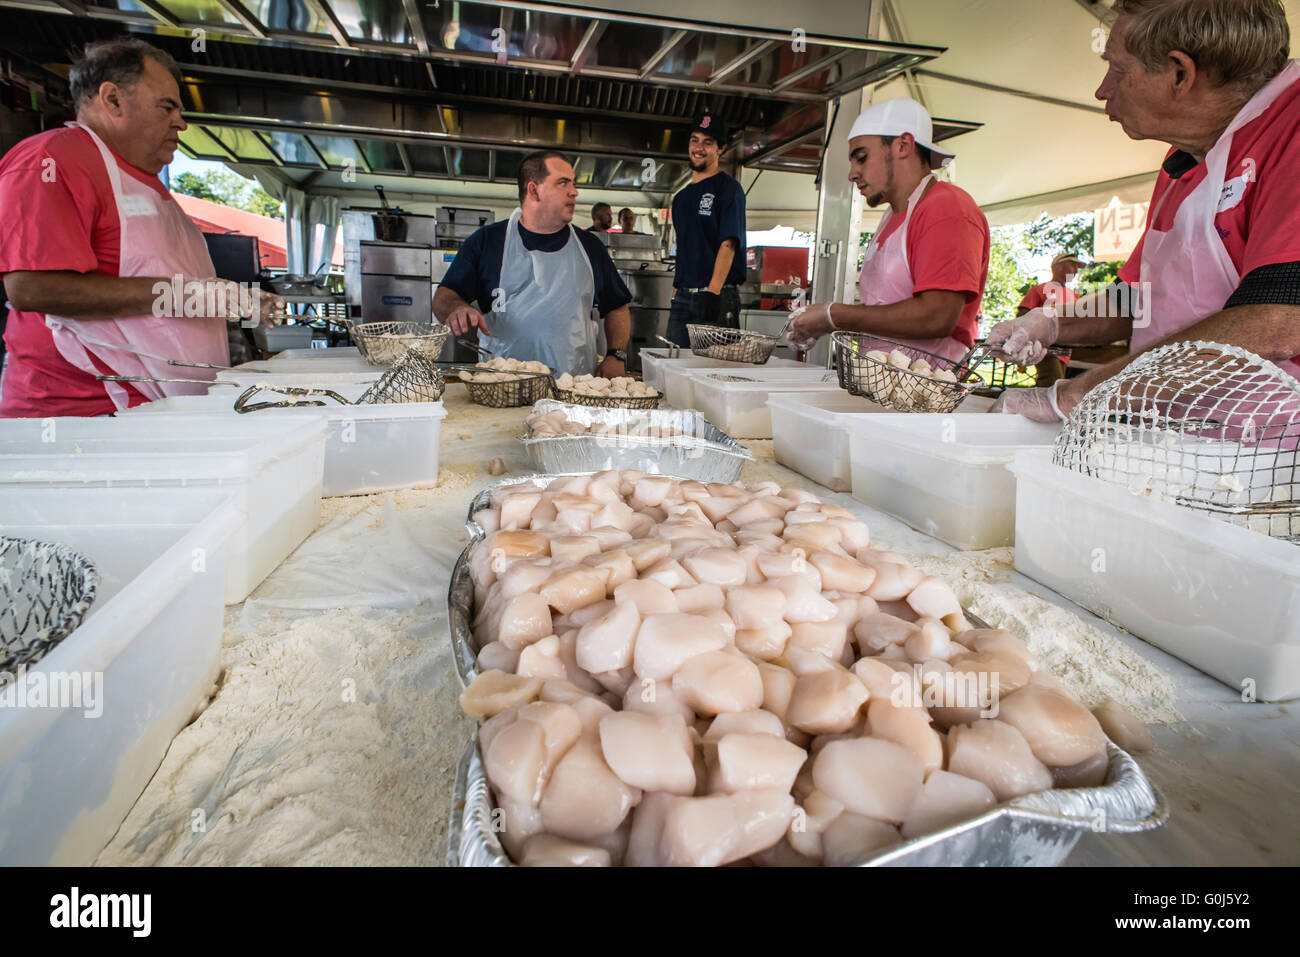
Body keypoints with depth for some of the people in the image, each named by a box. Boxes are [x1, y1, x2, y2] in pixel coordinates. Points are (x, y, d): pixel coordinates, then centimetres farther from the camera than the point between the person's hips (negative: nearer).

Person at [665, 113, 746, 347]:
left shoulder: (728, 188, -1)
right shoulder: (682, 196, 21)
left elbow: (728, 244, -13)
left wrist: (713, 292, -24)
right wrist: (676, 292, 17)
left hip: (719, 297, -7)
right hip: (683, 298, 7)